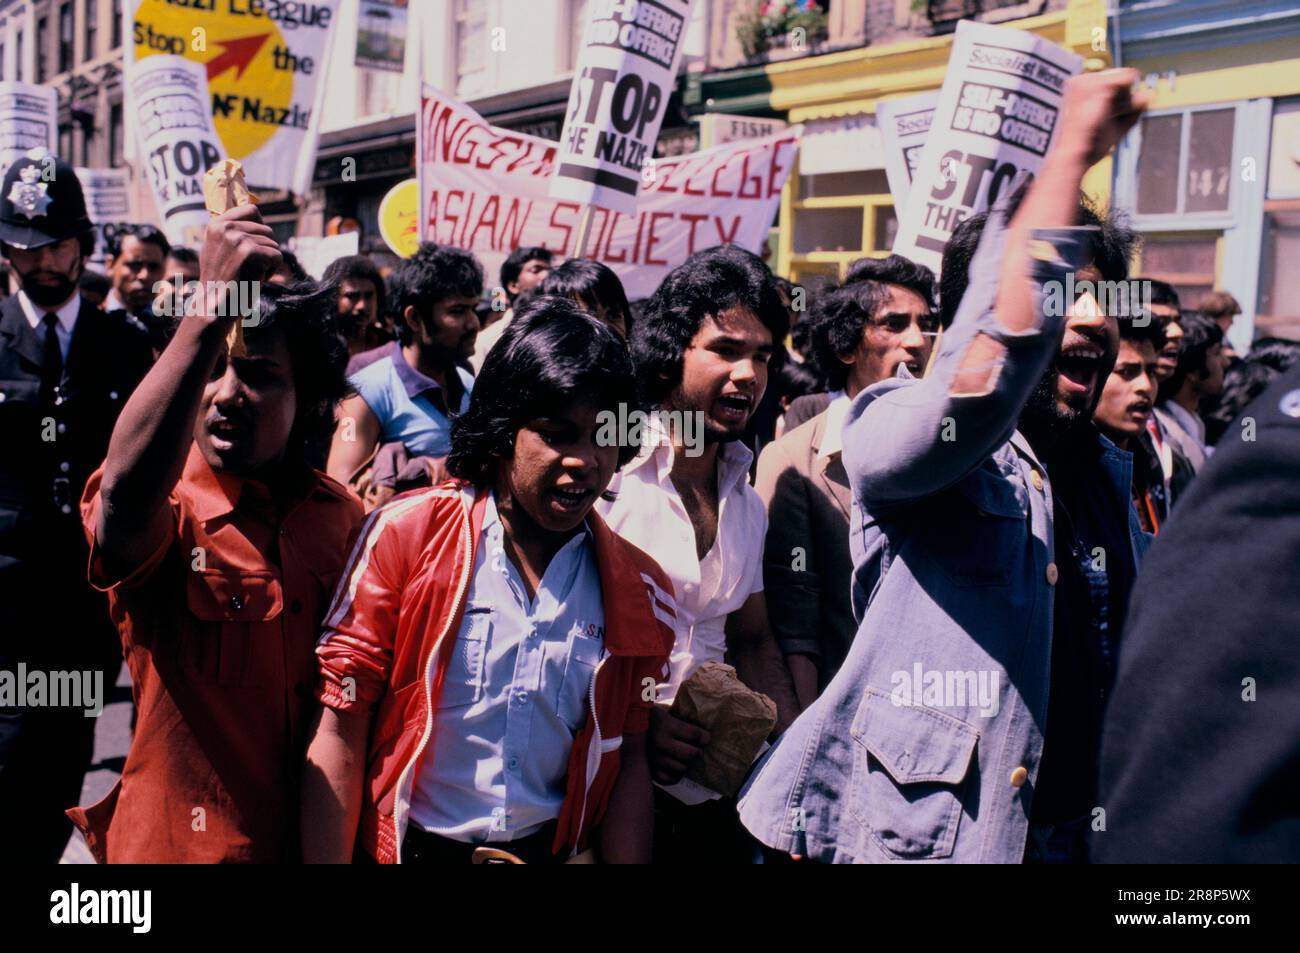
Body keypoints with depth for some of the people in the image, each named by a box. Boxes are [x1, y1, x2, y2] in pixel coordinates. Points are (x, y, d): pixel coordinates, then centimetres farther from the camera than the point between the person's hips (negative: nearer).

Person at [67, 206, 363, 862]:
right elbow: (126, 495, -40)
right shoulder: (166, 507, -15)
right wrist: (212, 307, -45)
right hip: (181, 842, -3)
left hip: (317, 834, 4)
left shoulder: (341, 514, -1)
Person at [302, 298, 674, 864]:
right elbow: (339, 737, -12)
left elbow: (626, 759, -1)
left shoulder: (639, 590, -4)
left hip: (554, 850, 2)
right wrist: (327, 859, -16)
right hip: (405, 846, -2)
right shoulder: (405, 536, -12)